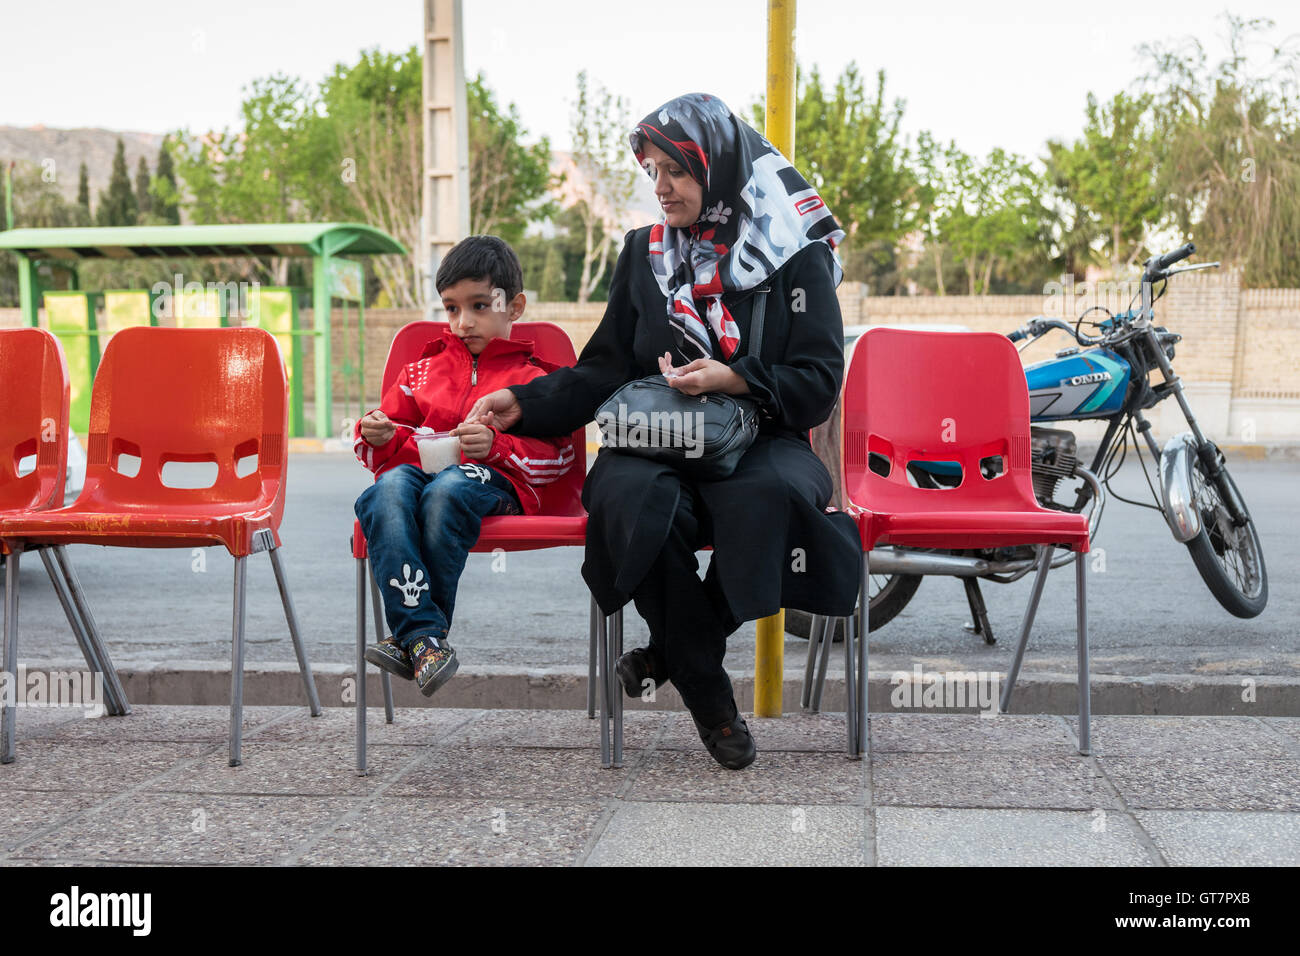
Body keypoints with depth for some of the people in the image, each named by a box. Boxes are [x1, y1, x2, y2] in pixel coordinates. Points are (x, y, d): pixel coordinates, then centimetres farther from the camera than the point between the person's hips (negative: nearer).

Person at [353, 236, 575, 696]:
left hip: (493, 480, -3)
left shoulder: (531, 378, 14)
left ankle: (411, 638, -29)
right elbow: (391, 440, 30)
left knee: (447, 491, -40)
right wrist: (376, 437, 5)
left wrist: (496, 445, -13)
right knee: (386, 492, -34)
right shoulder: (424, 370, 27)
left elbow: (556, 455, 3)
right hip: (417, 468, 3)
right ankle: (423, 634, -44)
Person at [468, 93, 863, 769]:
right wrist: (524, 404, -1)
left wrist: (736, 379, -17)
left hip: (761, 442, -2)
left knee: (768, 496, -39)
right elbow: (604, 371, 14)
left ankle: (671, 650, -15)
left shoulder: (796, 257, 5)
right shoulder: (645, 253, 16)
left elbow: (820, 382, -1)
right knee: (637, 500, -35)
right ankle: (707, 695, -21)